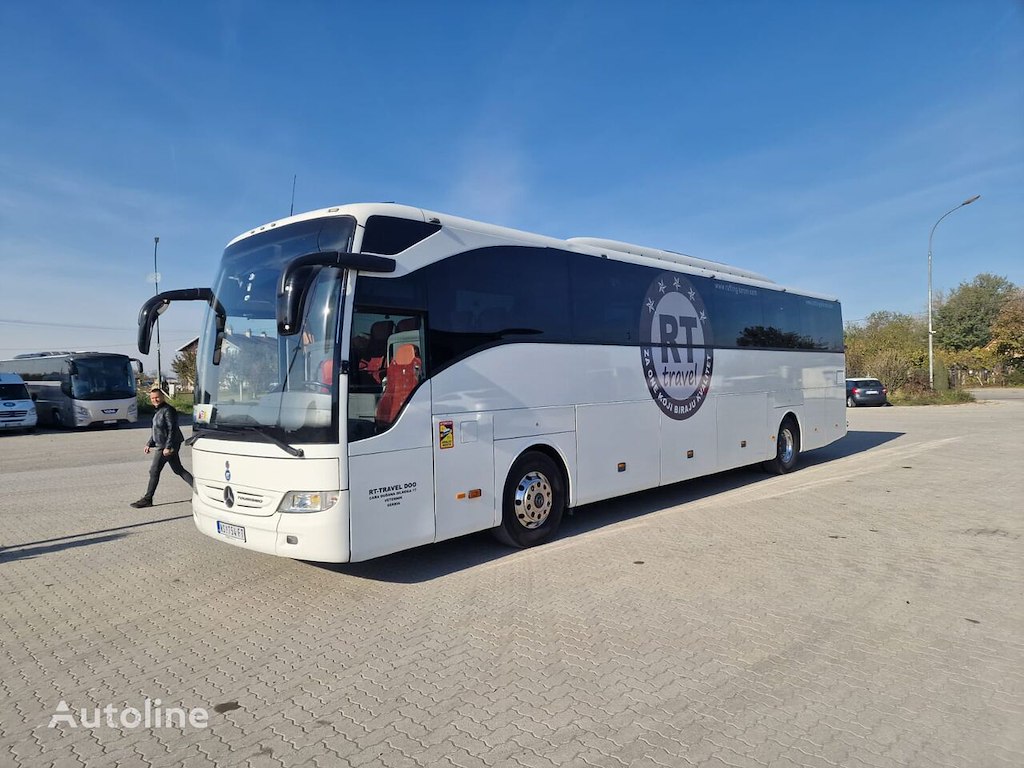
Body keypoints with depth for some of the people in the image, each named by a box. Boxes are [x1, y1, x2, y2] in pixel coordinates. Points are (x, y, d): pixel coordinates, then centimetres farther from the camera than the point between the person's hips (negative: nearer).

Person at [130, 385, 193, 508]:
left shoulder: (168, 410, -15)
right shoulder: (159, 410, 15)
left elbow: (172, 429, -20)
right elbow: (157, 430, 23)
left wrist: (168, 447, -24)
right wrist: (149, 444, 19)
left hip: (167, 446, -10)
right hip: (162, 445, 10)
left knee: (154, 471, -3)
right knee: (178, 470, 11)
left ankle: (147, 499, 6)